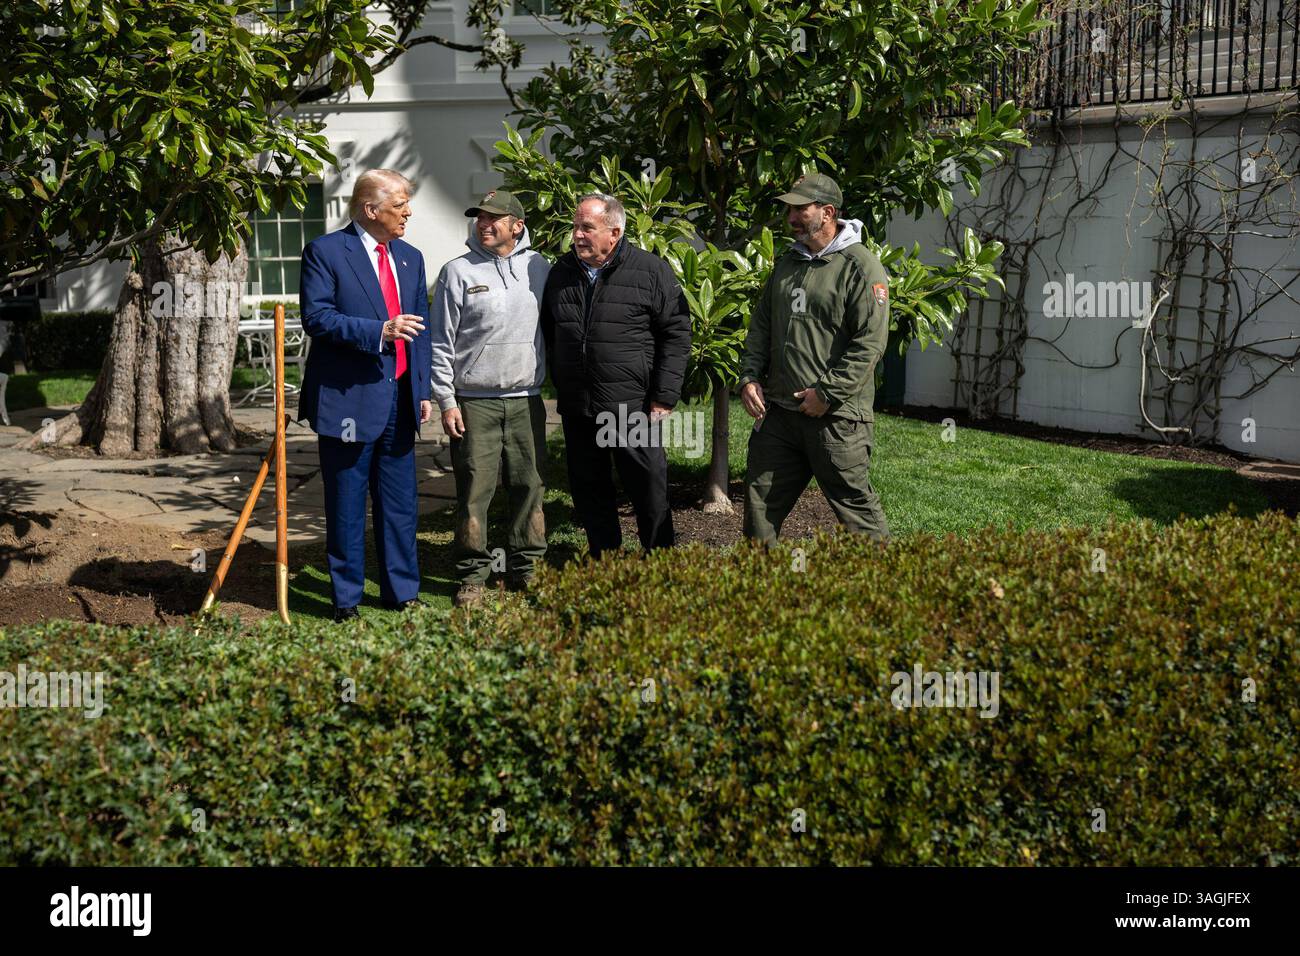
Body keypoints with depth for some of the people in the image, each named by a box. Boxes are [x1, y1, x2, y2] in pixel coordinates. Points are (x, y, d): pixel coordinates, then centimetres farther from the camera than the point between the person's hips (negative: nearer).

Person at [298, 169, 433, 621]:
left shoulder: (410, 257, 14)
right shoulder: (325, 252, -5)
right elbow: (317, 317, -15)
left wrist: (424, 390, 13)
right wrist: (379, 331, -24)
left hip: (399, 398, 6)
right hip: (348, 397, -6)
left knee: (400, 502, 11)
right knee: (346, 504, 3)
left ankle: (401, 590, 22)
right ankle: (346, 598, 13)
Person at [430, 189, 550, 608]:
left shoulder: (538, 267, 7)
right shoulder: (457, 272, 0)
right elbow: (441, 342, 0)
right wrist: (446, 402, -5)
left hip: (527, 400, 3)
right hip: (474, 402, -2)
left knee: (530, 487, 6)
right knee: (474, 490, -2)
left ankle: (525, 569, 18)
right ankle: (472, 576, 7)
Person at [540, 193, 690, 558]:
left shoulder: (652, 271, -5)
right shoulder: (562, 272, 9)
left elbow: (677, 333, -5)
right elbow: (548, 335, 21)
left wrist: (664, 397, -9)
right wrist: (560, 386, 15)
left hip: (633, 406, -5)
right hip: (577, 411, 5)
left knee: (649, 492, 1)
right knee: (589, 493, 12)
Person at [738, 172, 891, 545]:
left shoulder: (861, 267, -9)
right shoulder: (787, 264, 16)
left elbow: (870, 342, -15)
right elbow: (760, 328, 20)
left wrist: (827, 393, -17)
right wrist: (750, 378, 6)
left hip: (836, 416, -7)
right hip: (778, 412, 7)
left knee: (855, 506, -3)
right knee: (760, 499, 11)